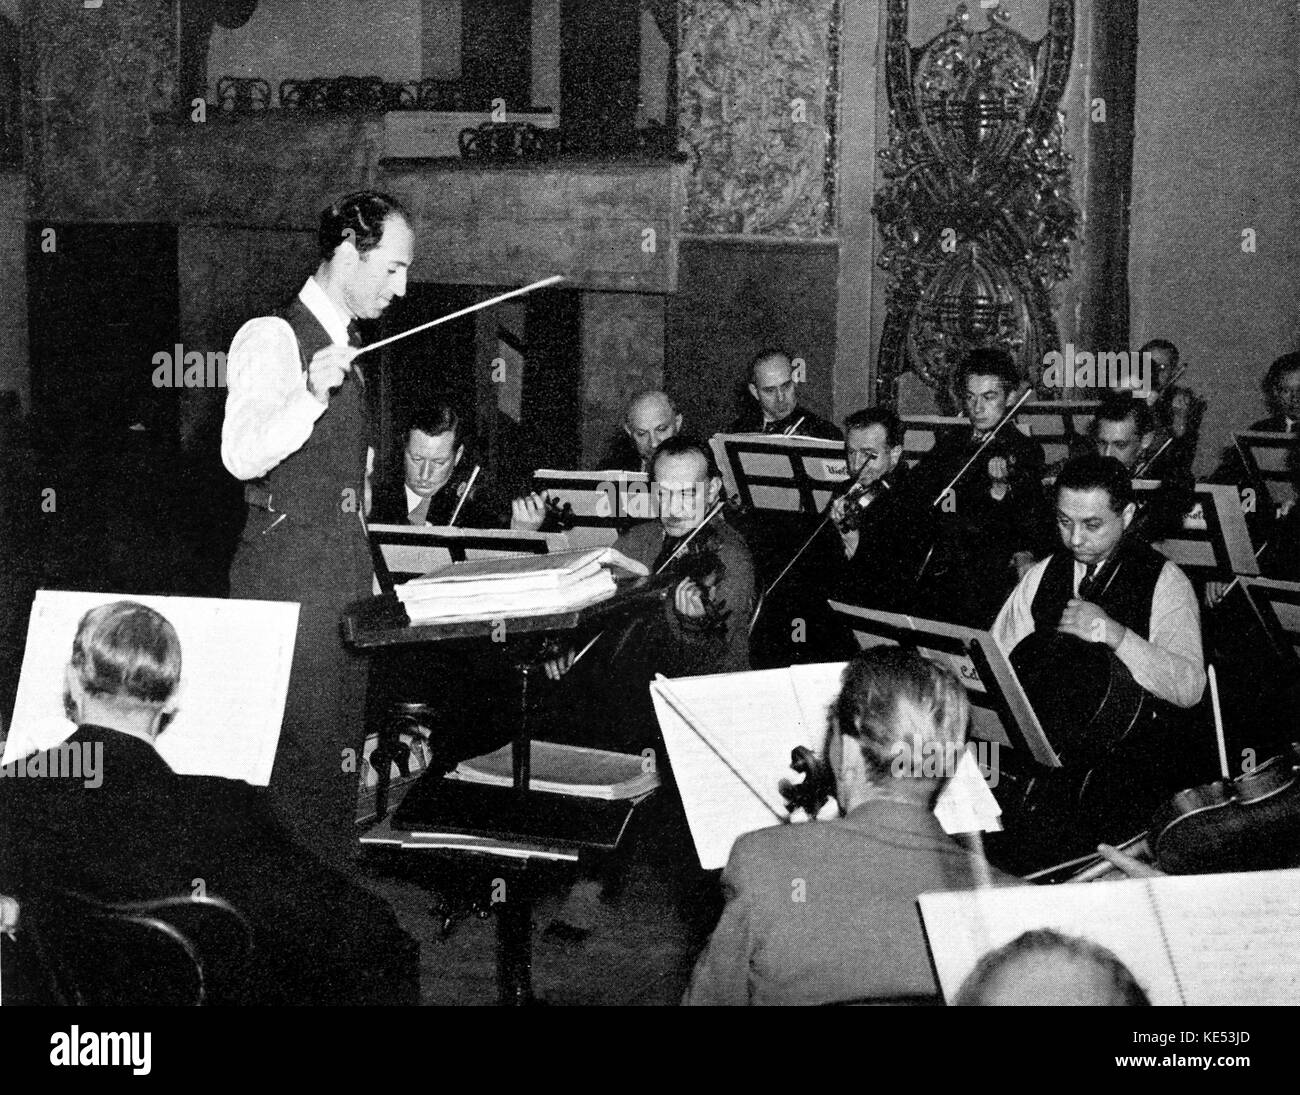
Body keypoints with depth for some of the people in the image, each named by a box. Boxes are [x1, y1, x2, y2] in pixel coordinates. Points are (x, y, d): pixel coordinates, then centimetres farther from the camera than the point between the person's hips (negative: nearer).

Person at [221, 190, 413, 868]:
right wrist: (312, 394, -36)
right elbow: (242, 456, -23)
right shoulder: (273, 337, -11)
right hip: (288, 574, -9)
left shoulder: (347, 348, 16)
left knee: (342, 754, 11)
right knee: (302, 756, -7)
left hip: (345, 571, 9)